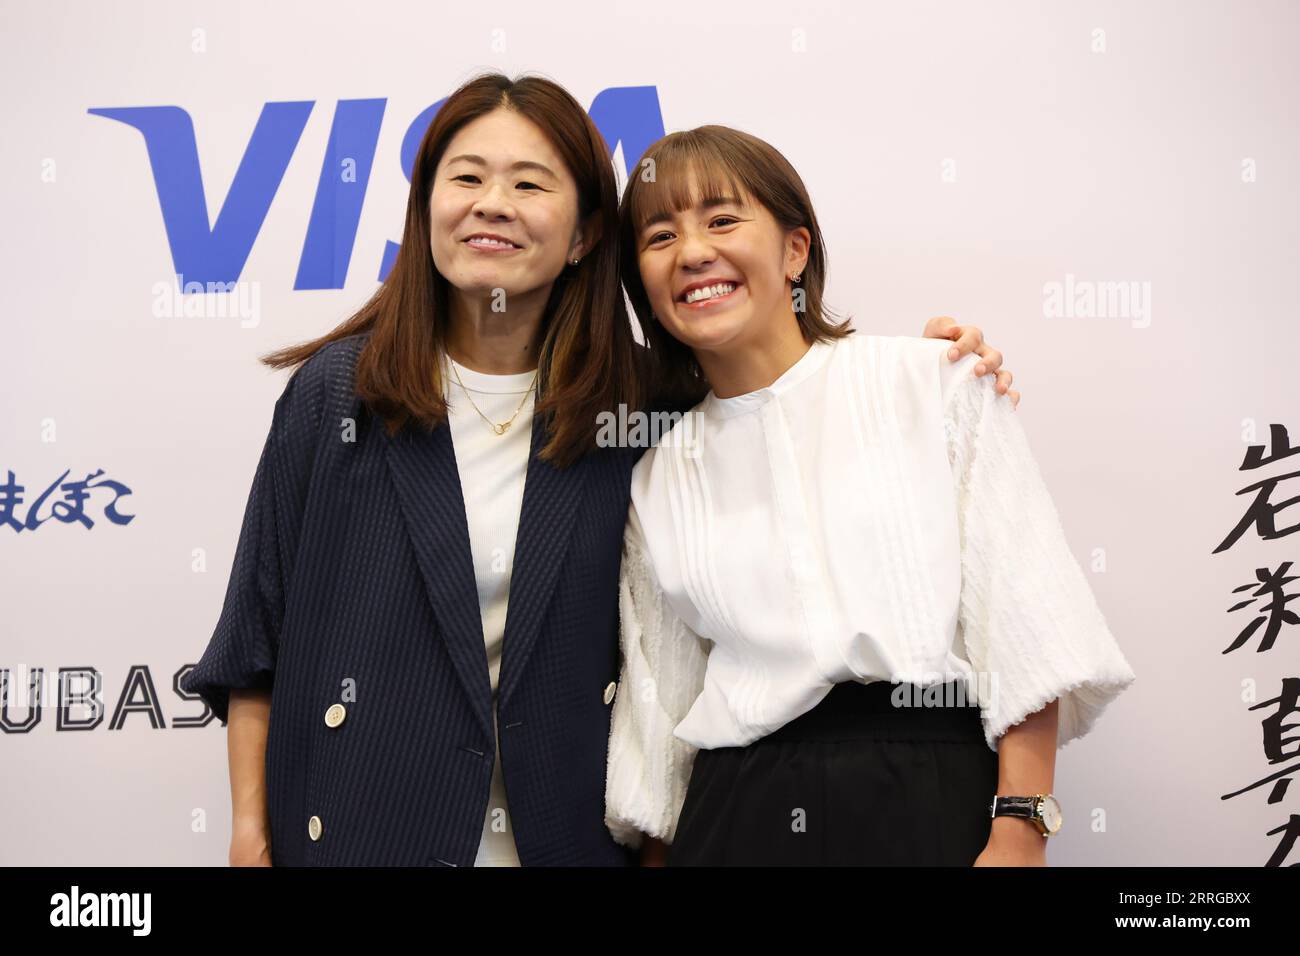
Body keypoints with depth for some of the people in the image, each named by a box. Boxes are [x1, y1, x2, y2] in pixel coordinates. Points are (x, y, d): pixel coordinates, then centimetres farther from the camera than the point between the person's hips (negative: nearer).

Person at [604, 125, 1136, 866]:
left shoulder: (937, 381, 1)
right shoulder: (659, 476, 10)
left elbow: (1022, 615, -4)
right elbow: (659, 703, 13)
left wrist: (1020, 831, -10)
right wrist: (657, 851, 10)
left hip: (937, 799, -2)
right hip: (737, 819, 3)